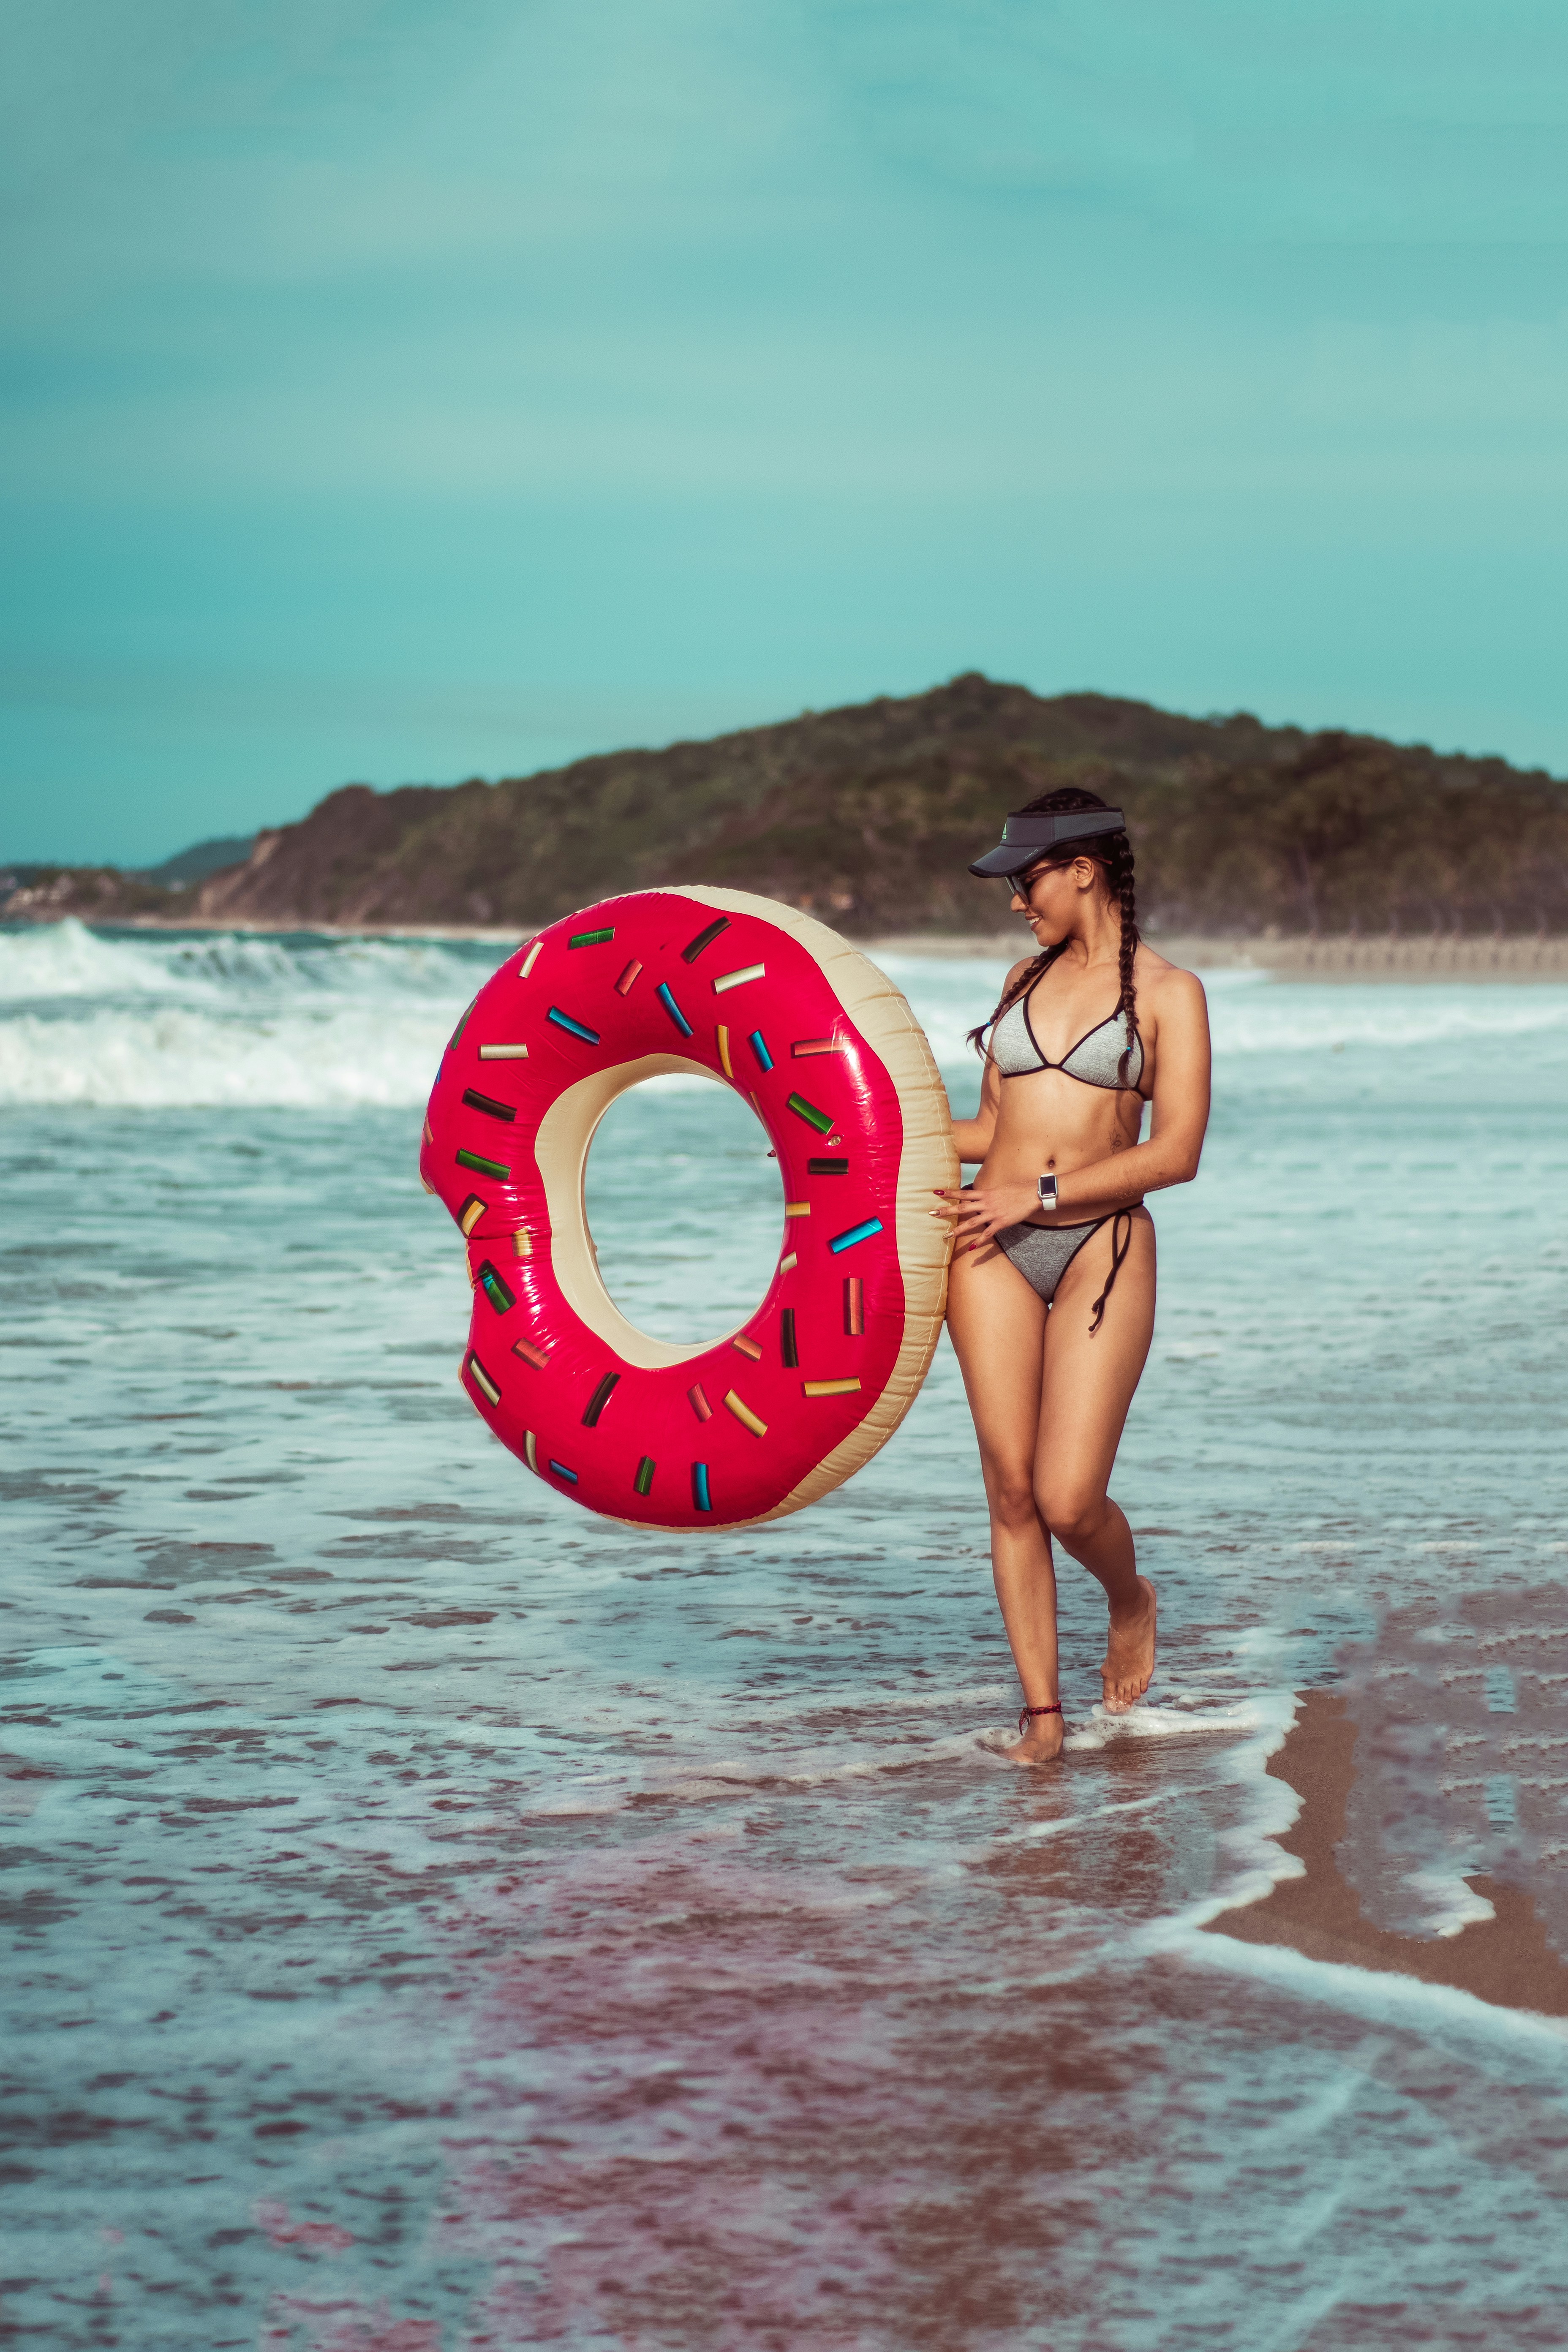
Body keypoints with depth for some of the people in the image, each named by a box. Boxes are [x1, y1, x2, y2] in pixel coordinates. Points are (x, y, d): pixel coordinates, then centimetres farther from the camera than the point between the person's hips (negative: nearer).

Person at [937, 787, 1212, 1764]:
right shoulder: (1028, 981, 14)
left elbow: (1176, 1154, -9)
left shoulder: (1168, 993, -1)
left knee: (1069, 1500, -11)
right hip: (995, 1248, 4)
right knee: (1013, 1490, 0)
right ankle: (1043, 1710, 8)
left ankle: (1131, 1600, 23)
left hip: (1102, 1248, -4)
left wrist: (1040, 1193, -12)